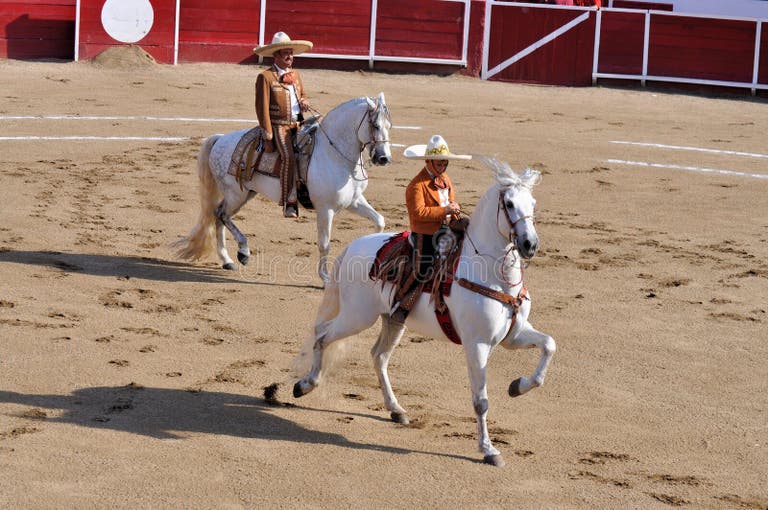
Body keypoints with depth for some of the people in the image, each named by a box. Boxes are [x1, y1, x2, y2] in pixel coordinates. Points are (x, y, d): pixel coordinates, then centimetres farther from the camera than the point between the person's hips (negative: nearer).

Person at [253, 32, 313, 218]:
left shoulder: (296, 75, 17)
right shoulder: (265, 77, -4)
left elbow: (303, 95, 32)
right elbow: (262, 108, -7)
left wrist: (304, 101, 4)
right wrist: (268, 137, -12)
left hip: (298, 125, 7)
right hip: (279, 127, -7)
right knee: (289, 157, -26)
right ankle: (289, 203, -25)